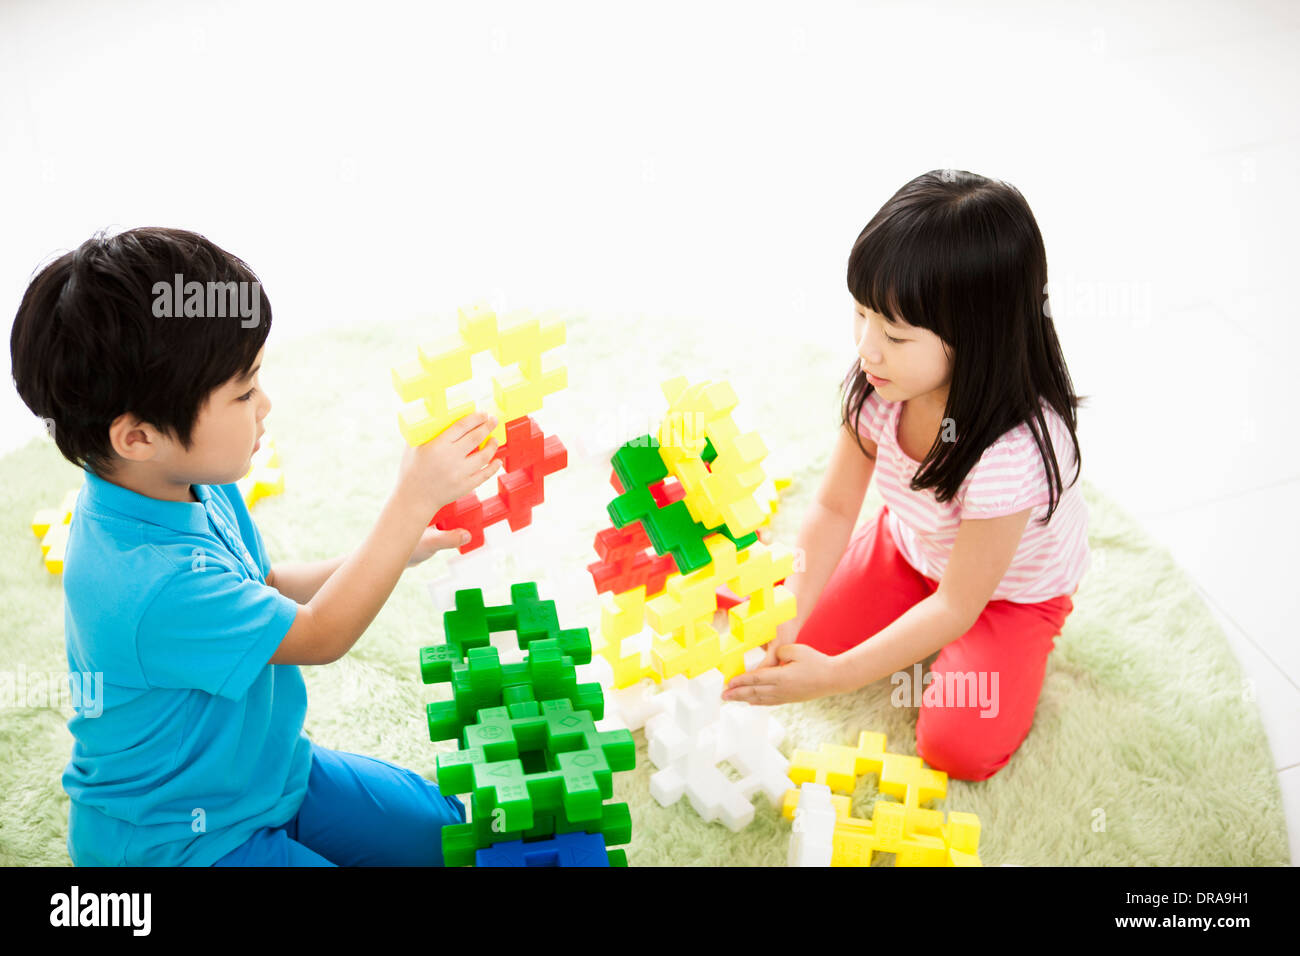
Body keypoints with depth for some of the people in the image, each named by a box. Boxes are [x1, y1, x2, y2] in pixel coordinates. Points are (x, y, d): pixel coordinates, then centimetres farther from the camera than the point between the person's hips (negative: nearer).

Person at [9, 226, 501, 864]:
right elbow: (319, 636, -25)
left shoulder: (192, 484, -7)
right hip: (178, 844, -9)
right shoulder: (149, 586, -37)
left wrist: (394, 552, -1)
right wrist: (413, 501, -24)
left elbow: (261, 588, 10)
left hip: (272, 771, 9)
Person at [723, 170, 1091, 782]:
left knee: (959, 749, -15)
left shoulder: (1012, 449, -42)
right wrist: (788, 617, -27)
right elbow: (834, 507, -14)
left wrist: (837, 675, -34)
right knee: (799, 645, -2)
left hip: (1011, 588, -5)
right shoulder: (878, 385, -26)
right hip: (909, 548, 5)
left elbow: (957, 605, -32)